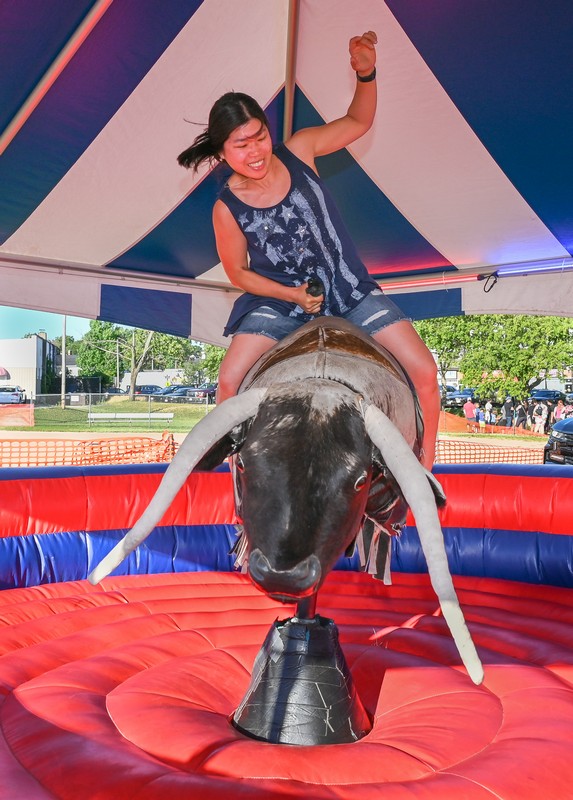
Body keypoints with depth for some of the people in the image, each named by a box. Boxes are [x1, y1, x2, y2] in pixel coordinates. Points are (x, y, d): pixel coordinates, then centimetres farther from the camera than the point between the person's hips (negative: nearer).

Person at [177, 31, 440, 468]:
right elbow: (238, 272, 1)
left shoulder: (298, 151, -6)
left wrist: (366, 73, -14)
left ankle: (424, 469, 13)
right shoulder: (228, 208, -11)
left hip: (350, 290, 2)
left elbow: (357, 122, 6)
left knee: (424, 370, -9)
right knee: (230, 382, -20)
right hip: (280, 301, -1)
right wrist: (292, 294, -12)